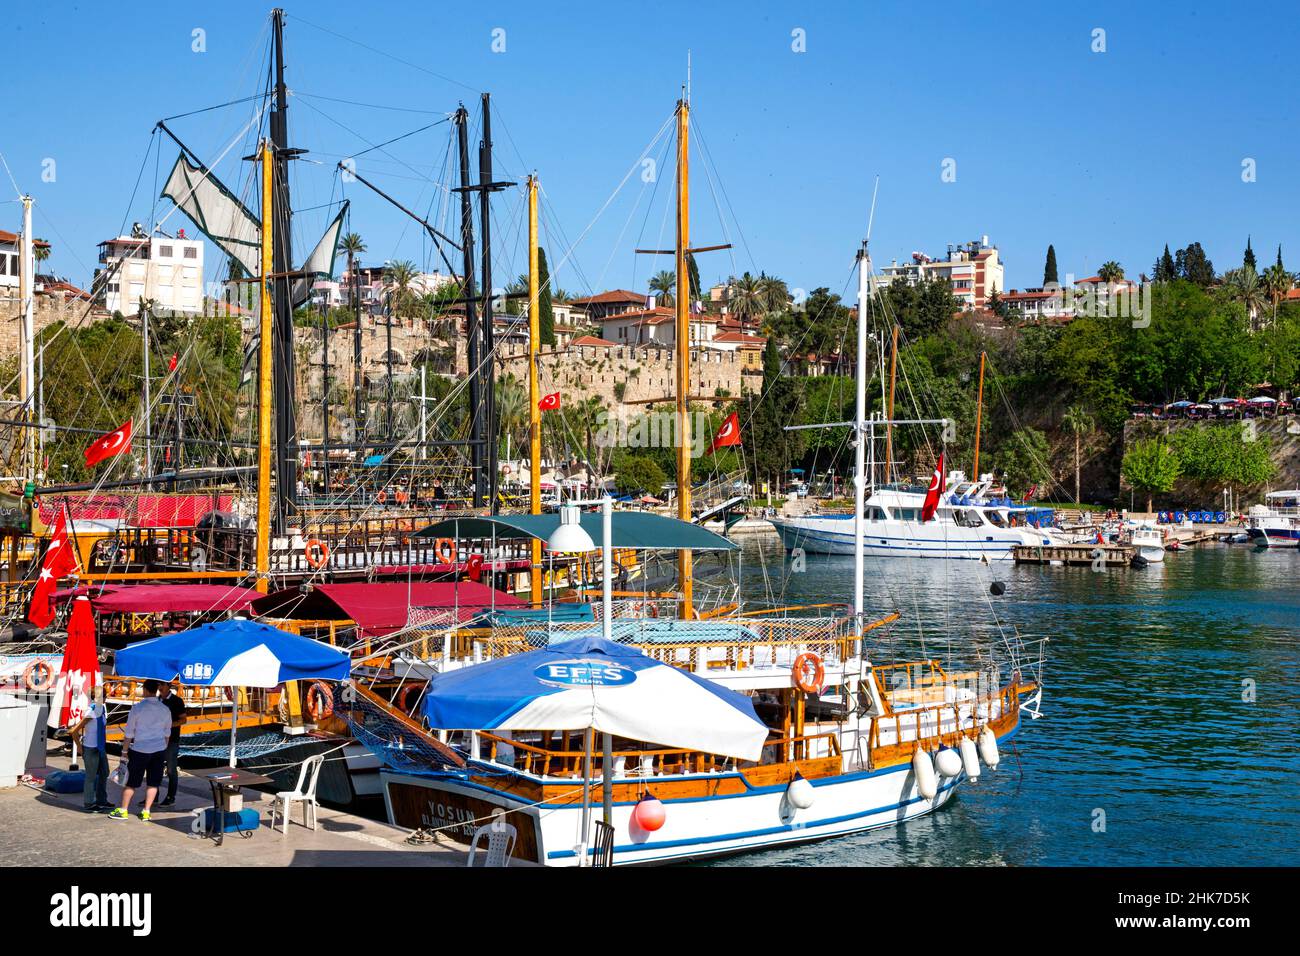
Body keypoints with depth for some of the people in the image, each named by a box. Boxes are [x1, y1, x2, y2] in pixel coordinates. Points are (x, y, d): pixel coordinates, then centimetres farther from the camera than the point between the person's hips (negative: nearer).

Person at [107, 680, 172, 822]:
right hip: (159, 750, 3)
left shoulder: (137, 708, -11)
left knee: (131, 781, 8)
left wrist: (124, 751, 3)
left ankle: (123, 810, 17)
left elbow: (129, 733, -6)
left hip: (140, 750, -3)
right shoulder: (165, 710, 0)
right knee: (153, 782, 10)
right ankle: (146, 812, 12)